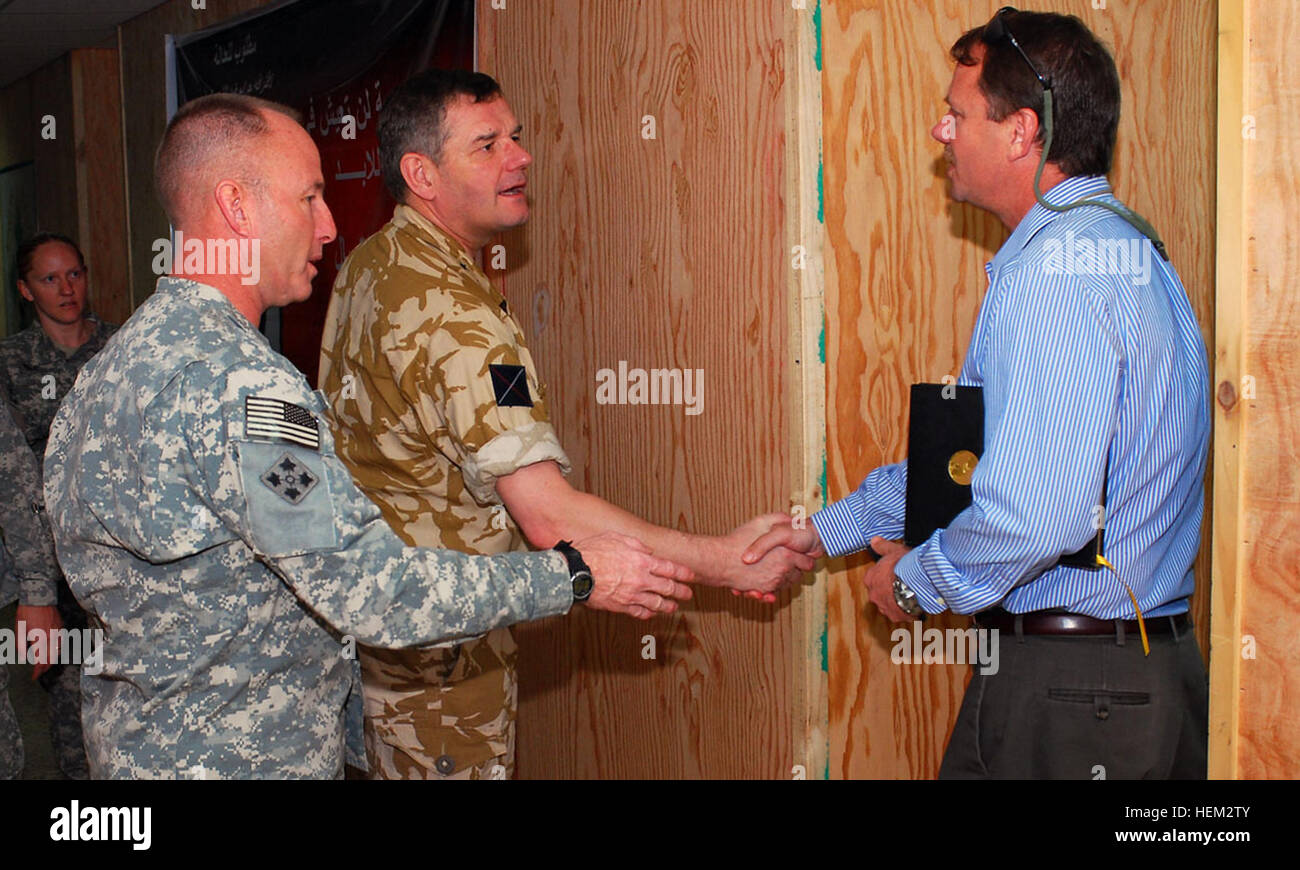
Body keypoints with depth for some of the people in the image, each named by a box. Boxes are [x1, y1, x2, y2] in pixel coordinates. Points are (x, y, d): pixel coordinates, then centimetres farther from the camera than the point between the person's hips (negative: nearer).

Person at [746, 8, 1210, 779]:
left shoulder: (1055, 268, -21)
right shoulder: (1112, 246, 13)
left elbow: (1035, 513, -29)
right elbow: (970, 450, 19)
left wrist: (918, 579, -9)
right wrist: (824, 532, 19)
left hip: (1069, 691, -9)